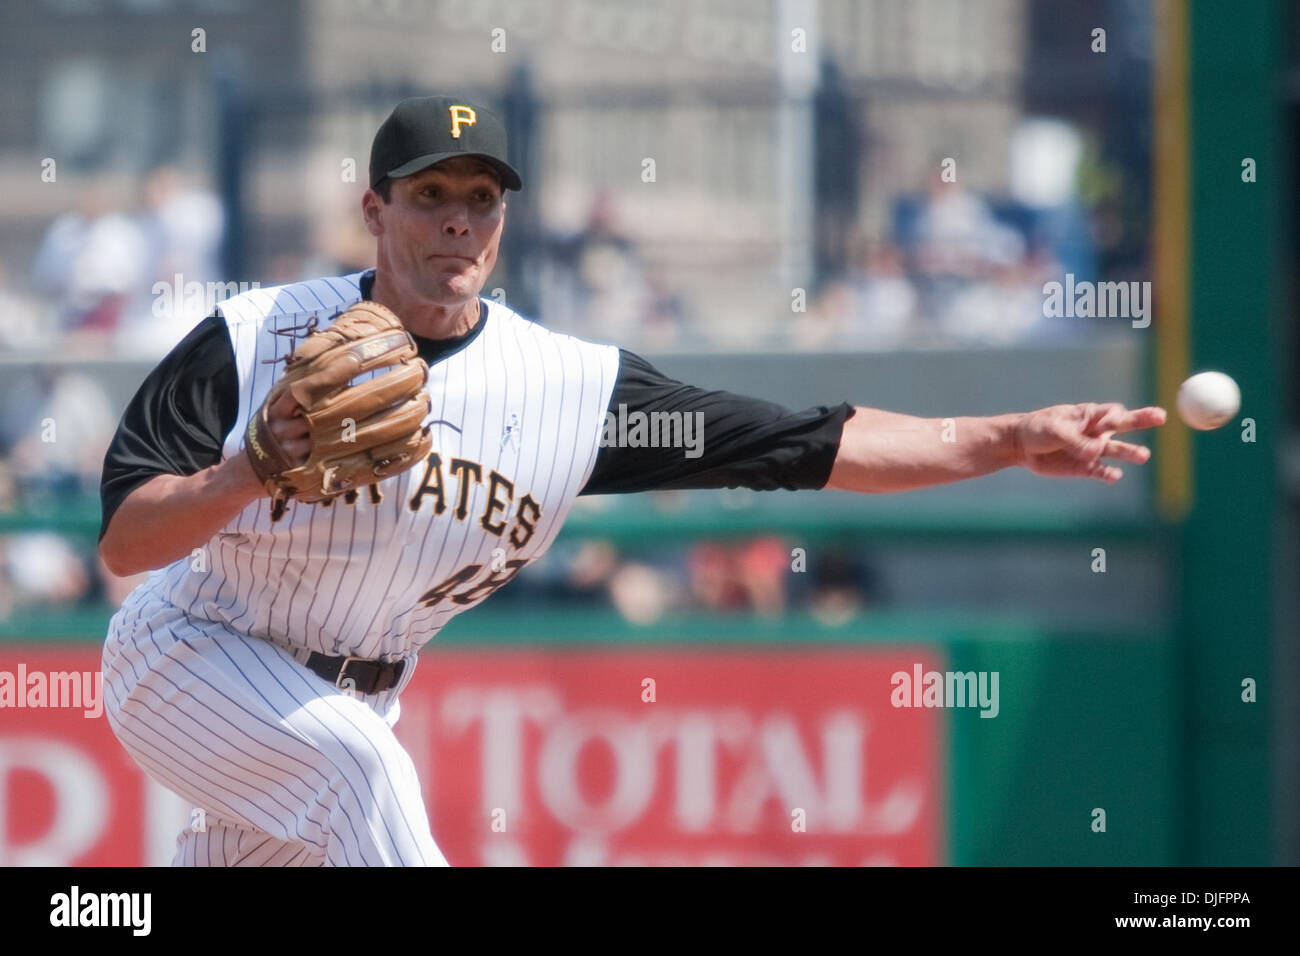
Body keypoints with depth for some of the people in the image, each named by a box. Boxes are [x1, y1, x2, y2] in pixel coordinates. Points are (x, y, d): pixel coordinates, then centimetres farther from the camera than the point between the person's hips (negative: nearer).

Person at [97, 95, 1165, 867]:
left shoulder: (573, 386, -11)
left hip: (347, 697, 5)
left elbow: (813, 444, -15)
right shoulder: (253, 342, -18)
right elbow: (123, 538, -20)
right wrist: (252, 472, -38)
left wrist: (1007, 441, -23)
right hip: (192, 654, -5)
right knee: (361, 765, -30)